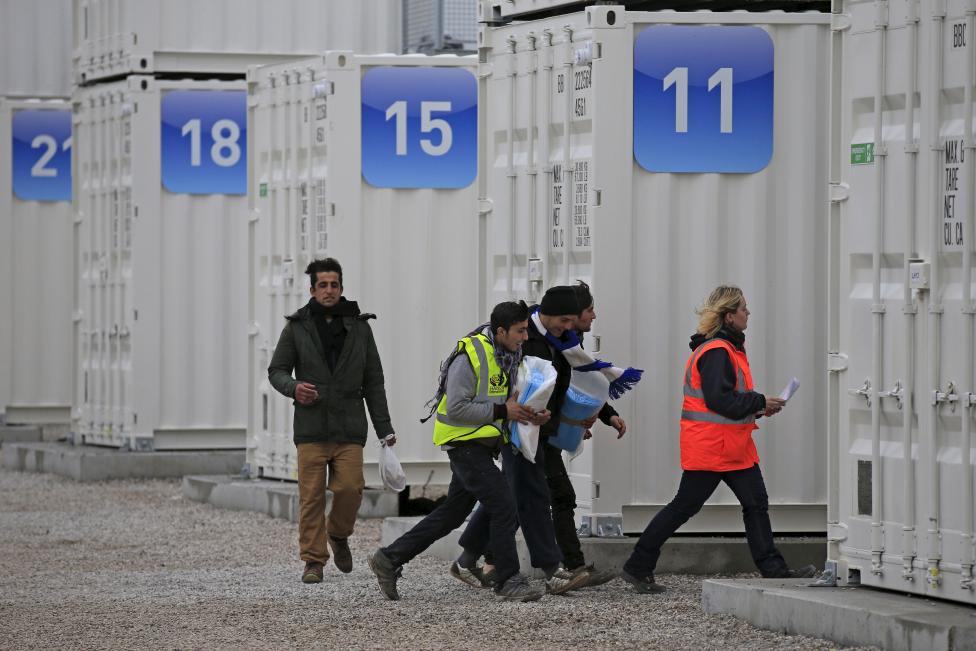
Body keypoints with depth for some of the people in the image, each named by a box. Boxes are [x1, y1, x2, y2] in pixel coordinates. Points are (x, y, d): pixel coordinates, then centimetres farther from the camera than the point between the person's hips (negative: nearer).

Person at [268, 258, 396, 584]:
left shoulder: (359, 327, 9)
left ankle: (338, 535, 19)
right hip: (311, 428, -1)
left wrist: (384, 429, 8)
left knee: (350, 488, -10)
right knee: (311, 495, -3)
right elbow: (276, 370, 9)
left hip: (349, 428, 1)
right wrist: (293, 387, -15)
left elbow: (373, 382, 11)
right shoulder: (297, 327, 5)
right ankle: (314, 560, 5)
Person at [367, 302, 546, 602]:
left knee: (452, 513, 14)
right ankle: (509, 582, -7)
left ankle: (389, 558, 21)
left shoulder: (508, 356, 10)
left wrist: (531, 415, -1)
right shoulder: (471, 355, -18)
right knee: (503, 505, -14)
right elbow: (457, 408, -22)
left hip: (480, 447, 10)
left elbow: (509, 399, 20)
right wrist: (502, 411, -19)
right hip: (465, 443, -10)